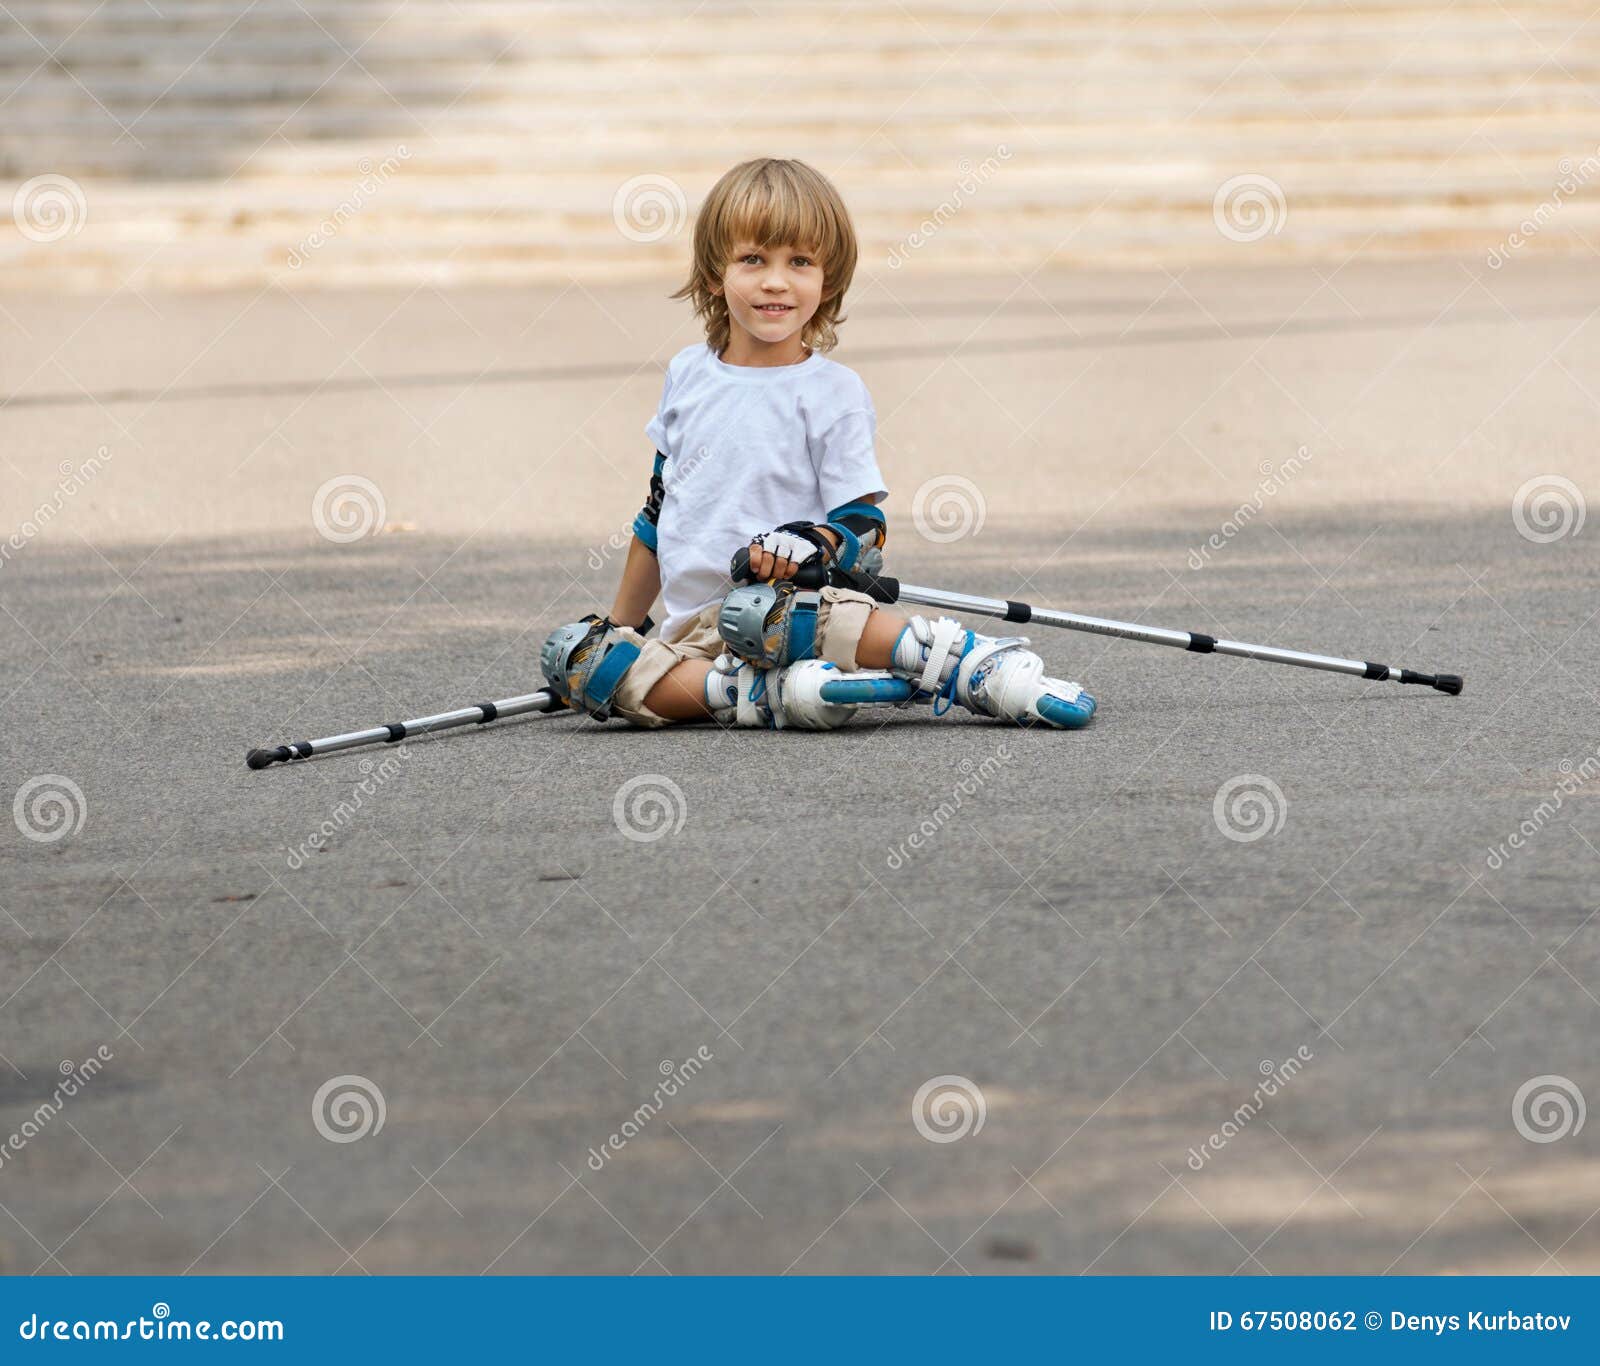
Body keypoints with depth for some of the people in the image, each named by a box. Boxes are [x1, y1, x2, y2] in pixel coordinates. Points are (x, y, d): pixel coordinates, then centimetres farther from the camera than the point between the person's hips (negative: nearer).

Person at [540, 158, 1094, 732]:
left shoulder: (833, 392, -2)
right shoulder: (688, 373, 13)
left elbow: (866, 528, -2)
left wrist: (812, 543, -25)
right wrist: (620, 625, 27)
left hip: (788, 603, -5)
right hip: (691, 636, 5)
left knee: (756, 611, -41)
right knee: (569, 655, -23)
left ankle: (973, 663, -34)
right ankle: (767, 695, -33)